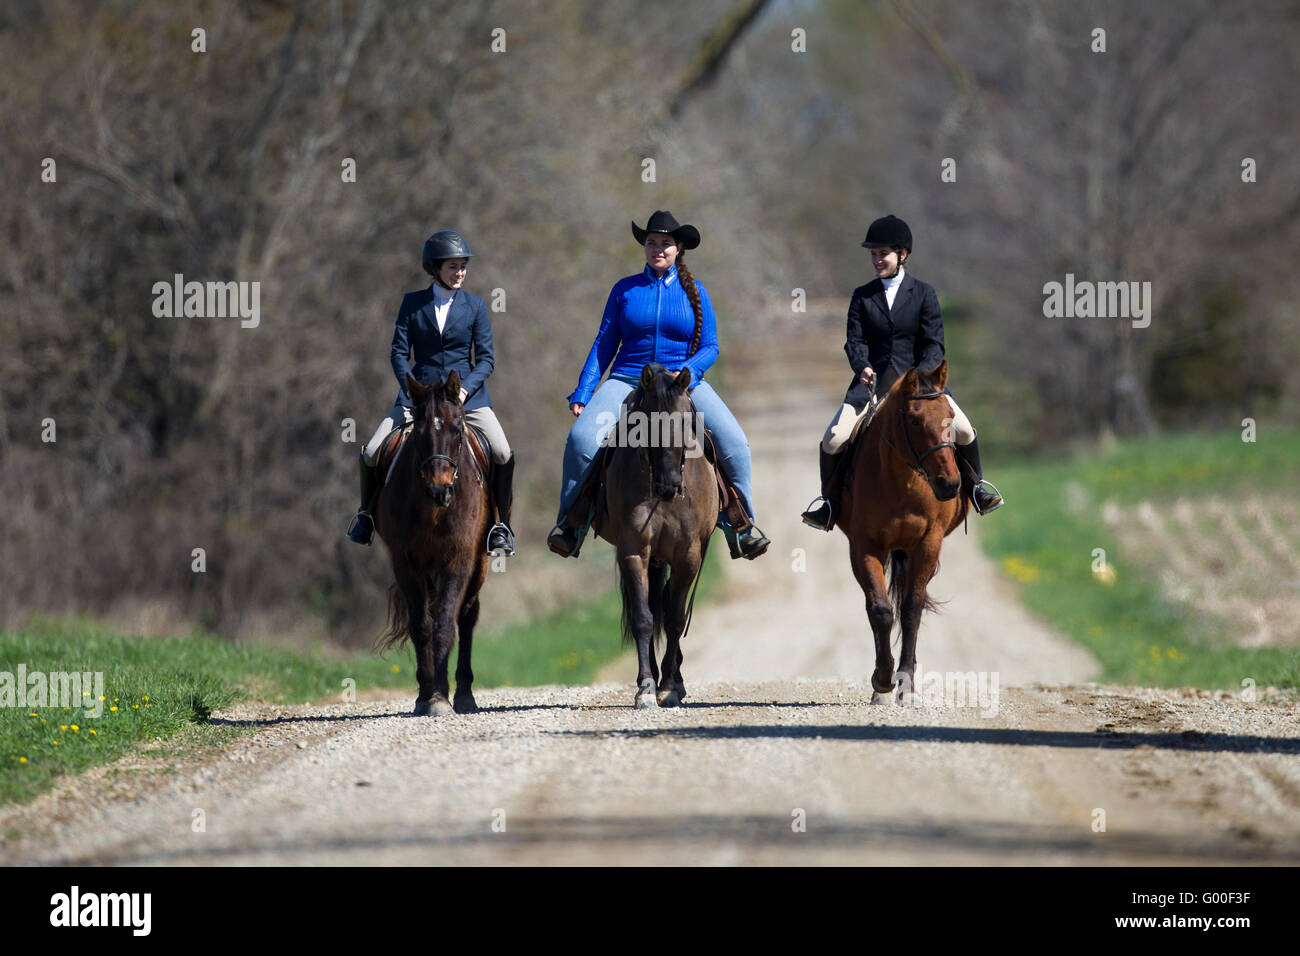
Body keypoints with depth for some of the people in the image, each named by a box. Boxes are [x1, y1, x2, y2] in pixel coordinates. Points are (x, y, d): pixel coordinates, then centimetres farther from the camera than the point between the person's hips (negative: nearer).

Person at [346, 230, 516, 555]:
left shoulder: (474, 306, 4)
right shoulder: (412, 303, 5)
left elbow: (486, 359, 2)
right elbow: (399, 353, 1)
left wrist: (465, 389, -15)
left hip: (467, 394, 0)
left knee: (503, 454, -22)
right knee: (371, 454, -12)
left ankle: (501, 525, -4)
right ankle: (367, 511, 16)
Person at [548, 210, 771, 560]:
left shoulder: (694, 292, 7)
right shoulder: (624, 290, 8)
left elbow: (709, 347, 5)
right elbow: (604, 346, 10)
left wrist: (685, 374, -16)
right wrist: (582, 393, 1)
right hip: (627, 380, 0)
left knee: (733, 441, -21)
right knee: (582, 436, -26)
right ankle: (571, 519, -9)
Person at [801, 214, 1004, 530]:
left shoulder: (923, 294, 5)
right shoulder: (862, 297, 10)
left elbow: (934, 344, -1)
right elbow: (855, 340, 2)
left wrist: (920, 375, -20)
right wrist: (863, 367, -20)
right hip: (872, 381, 1)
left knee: (963, 430, -18)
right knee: (832, 440, -17)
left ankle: (975, 486, 9)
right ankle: (830, 504, 2)